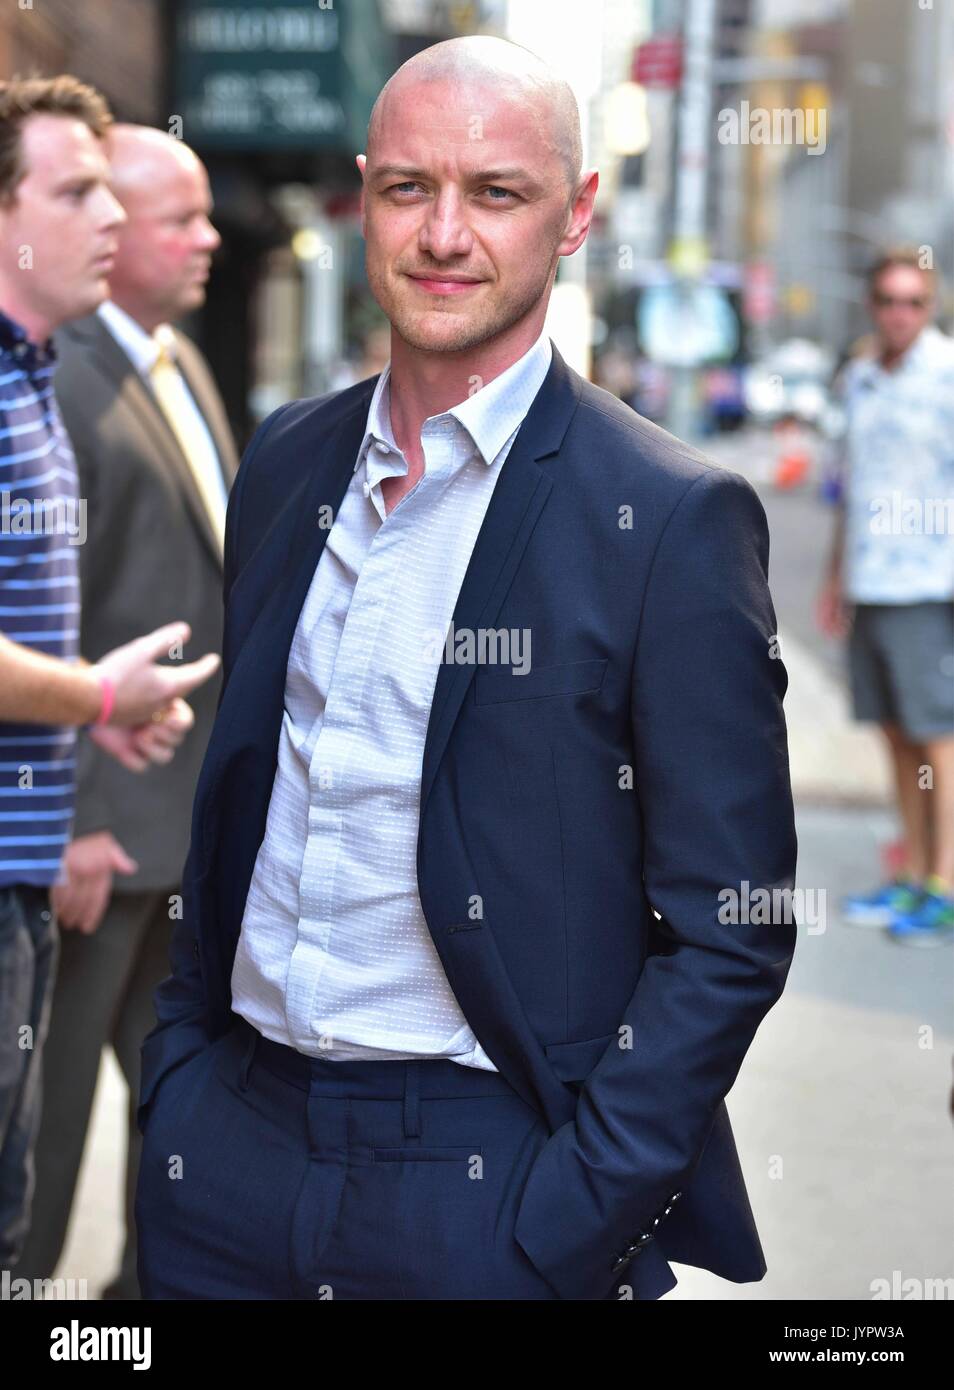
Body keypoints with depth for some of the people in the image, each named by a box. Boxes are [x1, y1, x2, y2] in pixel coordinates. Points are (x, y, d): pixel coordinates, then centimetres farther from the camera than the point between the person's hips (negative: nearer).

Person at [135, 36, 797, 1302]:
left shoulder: (674, 520, -11)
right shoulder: (286, 461, 7)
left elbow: (730, 933, -11)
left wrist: (571, 1222, -15)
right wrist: (175, 1073, 9)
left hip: (487, 1177, -5)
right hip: (229, 1147, 5)